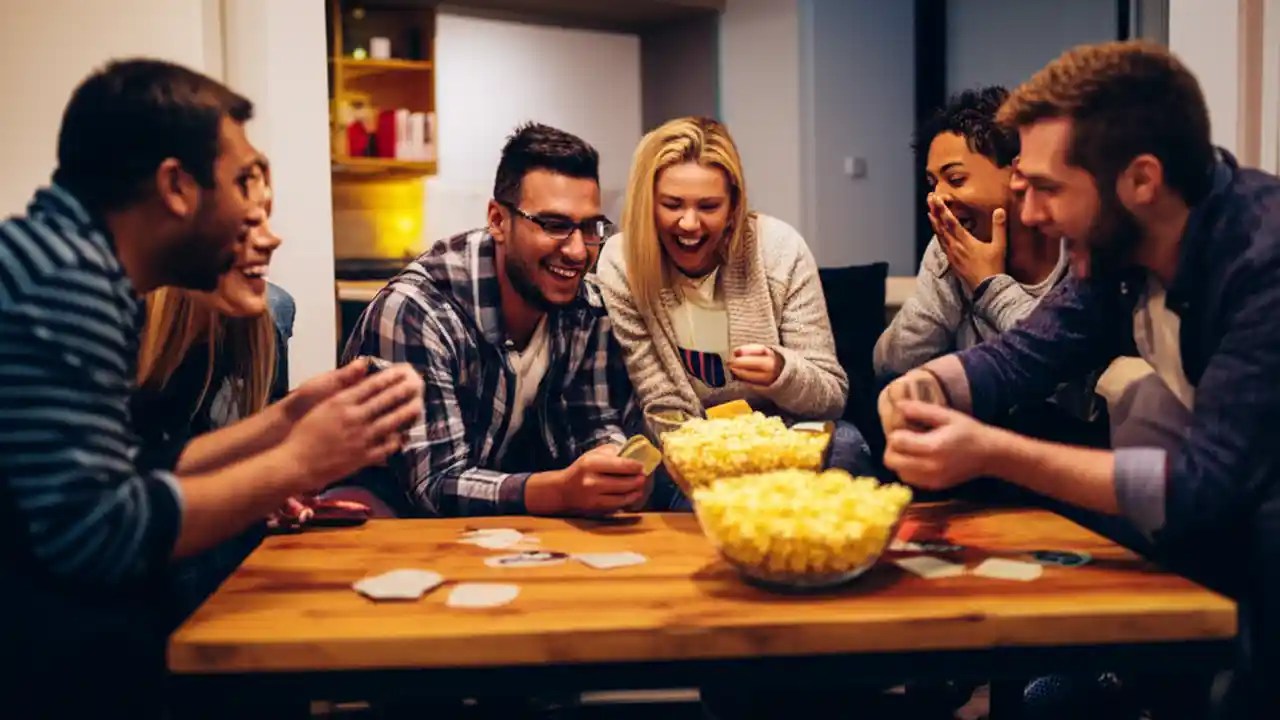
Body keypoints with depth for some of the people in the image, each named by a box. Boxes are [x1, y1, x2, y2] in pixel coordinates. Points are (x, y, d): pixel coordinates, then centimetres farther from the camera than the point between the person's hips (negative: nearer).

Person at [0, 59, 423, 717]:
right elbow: (94, 535, -25)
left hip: (62, 637, 8)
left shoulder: (76, 266, 9)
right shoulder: (63, 278, -19)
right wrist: (298, 462, -16)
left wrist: (284, 420, 7)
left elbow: (129, 478, 9)